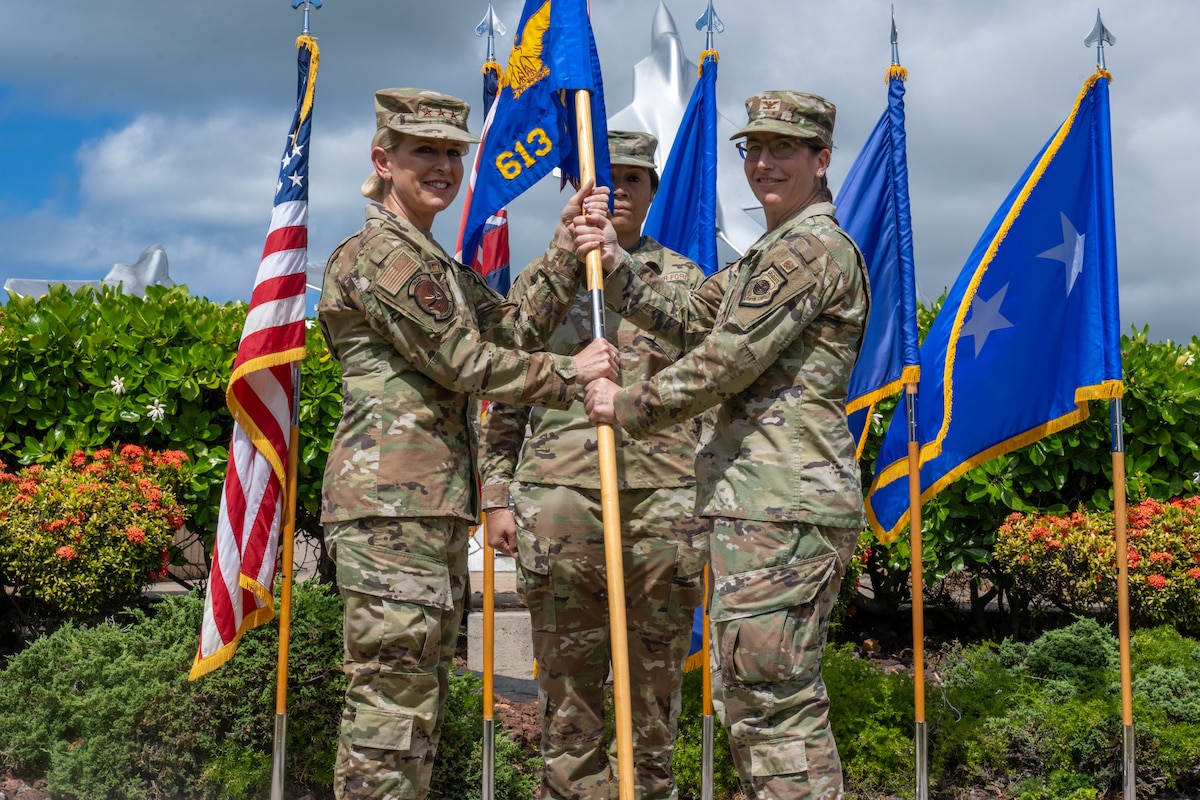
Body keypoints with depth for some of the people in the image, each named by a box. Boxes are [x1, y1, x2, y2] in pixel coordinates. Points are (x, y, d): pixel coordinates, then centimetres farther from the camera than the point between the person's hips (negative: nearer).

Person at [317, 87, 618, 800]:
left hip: (436, 507, 10)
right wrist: (571, 374, -3)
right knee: (394, 704, -9)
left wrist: (569, 245, 9)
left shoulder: (441, 265, 24)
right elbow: (464, 361, -12)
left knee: (418, 704, 12)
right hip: (391, 505, -10)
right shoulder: (381, 255, -8)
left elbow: (519, 326, 17)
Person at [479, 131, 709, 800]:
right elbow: (504, 400, 11)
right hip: (560, 493, 0)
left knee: (656, 681, 4)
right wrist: (497, 496, 3)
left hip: (666, 495, 1)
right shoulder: (539, 279, 12)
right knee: (568, 682, 3)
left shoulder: (688, 281, 13)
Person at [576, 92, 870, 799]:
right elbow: (689, 319, 20)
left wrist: (629, 407, -5)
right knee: (746, 693, 16)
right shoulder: (773, 252, 23)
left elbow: (724, 364, -15)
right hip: (766, 500, 11)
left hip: (785, 503, -11)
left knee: (774, 696, -9)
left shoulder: (811, 248, -11)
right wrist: (617, 266, 7)